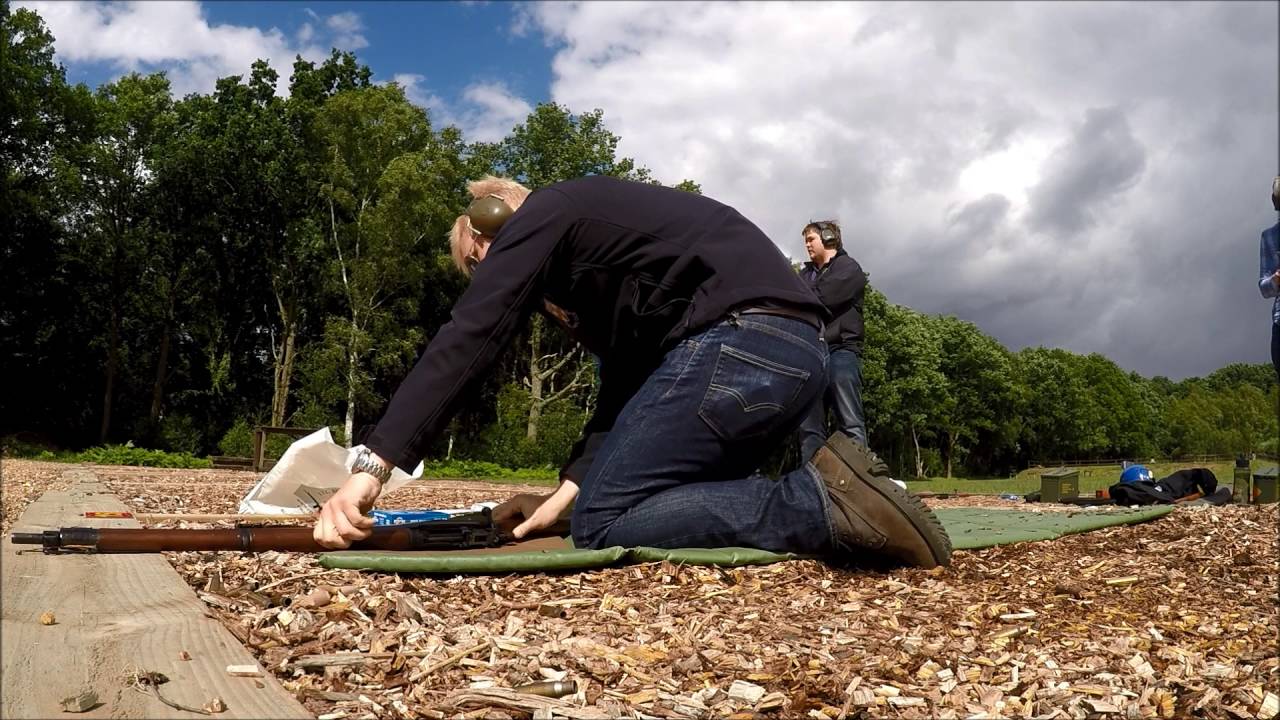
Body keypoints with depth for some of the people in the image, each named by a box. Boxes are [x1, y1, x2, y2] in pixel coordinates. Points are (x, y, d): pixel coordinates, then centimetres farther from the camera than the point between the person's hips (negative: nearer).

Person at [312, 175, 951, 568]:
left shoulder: (536, 219, 7)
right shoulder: (593, 242, 33)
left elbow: (467, 340, -8)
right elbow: (625, 384, 28)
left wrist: (370, 468, -11)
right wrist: (563, 495, 19)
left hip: (742, 339, -10)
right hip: (793, 348, 10)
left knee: (603, 522, -4)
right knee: (665, 493, 20)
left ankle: (822, 502, -14)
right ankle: (827, 494, 7)